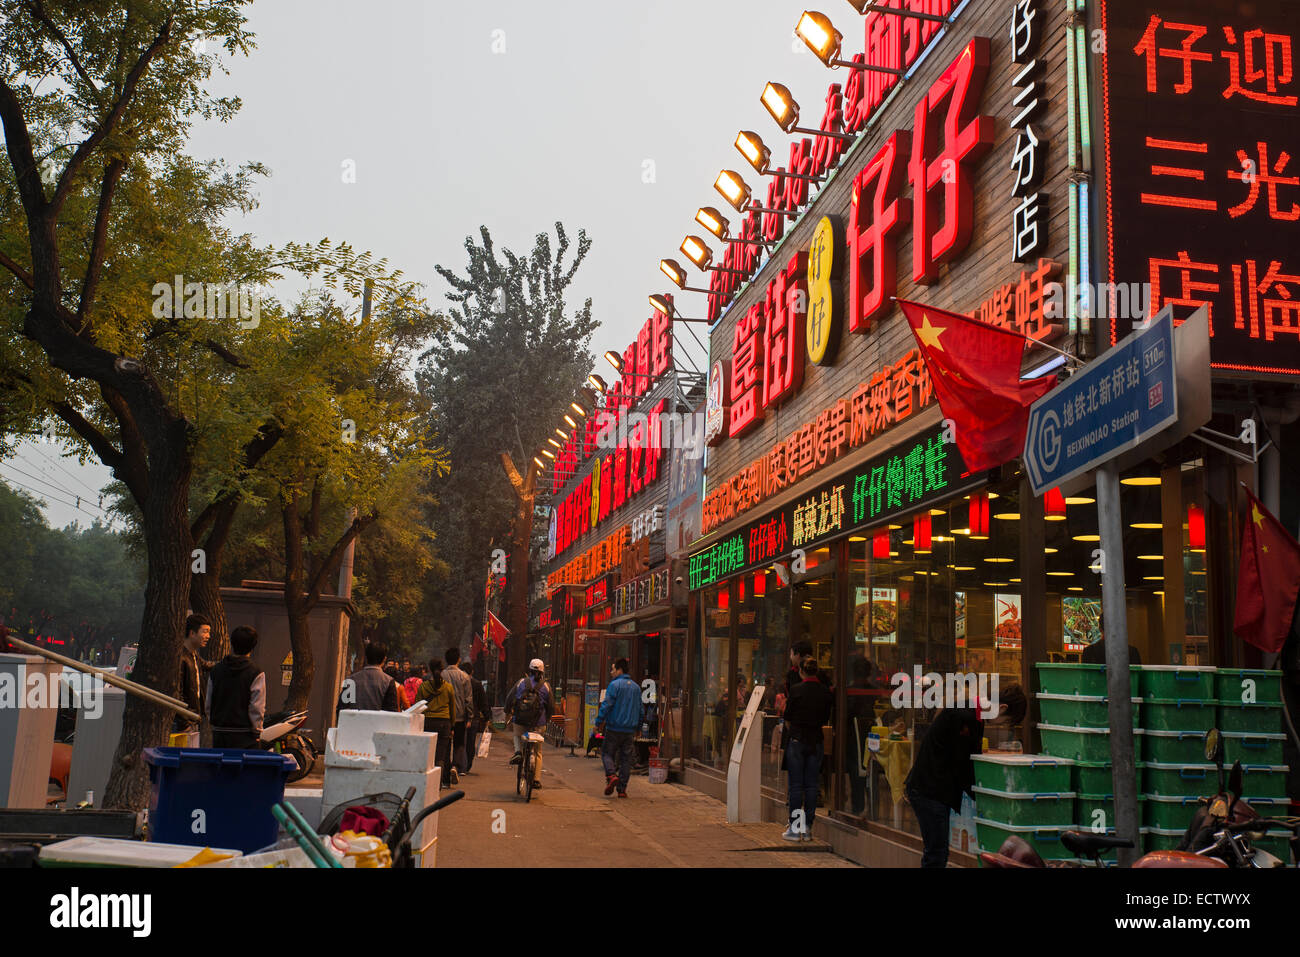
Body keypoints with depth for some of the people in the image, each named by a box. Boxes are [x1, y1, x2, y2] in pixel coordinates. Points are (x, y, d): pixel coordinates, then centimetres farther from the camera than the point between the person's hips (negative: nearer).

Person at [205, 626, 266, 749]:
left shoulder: (215, 671, 4)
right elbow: (257, 709, -11)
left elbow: (209, 704, 10)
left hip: (219, 734, 4)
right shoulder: (256, 674, -10)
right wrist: (257, 732, -1)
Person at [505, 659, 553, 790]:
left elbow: (510, 699, 0)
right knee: (537, 752, 14)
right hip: (537, 725, 1)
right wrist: (546, 719, 24)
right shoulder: (546, 686, 2)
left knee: (517, 735, 32)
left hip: (519, 721, 0)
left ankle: (518, 751, 2)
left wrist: (508, 713, 16)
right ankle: (536, 779, 12)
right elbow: (551, 707, 7)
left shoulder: (521, 682, 0)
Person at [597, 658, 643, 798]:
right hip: (630, 730, 5)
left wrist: (599, 722, -8)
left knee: (607, 753, 8)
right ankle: (622, 789, 6)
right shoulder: (636, 687, 12)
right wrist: (637, 727, 23)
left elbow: (606, 705, -14)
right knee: (626, 759, 7)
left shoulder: (614, 685, -8)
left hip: (614, 727, -5)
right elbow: (640, 709, 17)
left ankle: (611, 775, -16)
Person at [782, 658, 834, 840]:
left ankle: (795, 828, 3)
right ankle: (807, 828, 11)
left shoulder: (796, 690, -10)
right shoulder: (826, 692, -1)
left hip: (797, 741, -3)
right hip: (817, 742, 3)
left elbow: (788, 719, -1)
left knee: (796, 785, 2)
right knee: (811, 785, 9)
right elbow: (826, 719, 8)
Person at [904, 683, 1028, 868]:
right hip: (928, 790, -10)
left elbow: (973, 761, 17)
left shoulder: (974, 716, 11)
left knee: (937, 853, 14)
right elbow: (961, 766, -19)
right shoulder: (963, 716, -21)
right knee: (936, 854, -7)